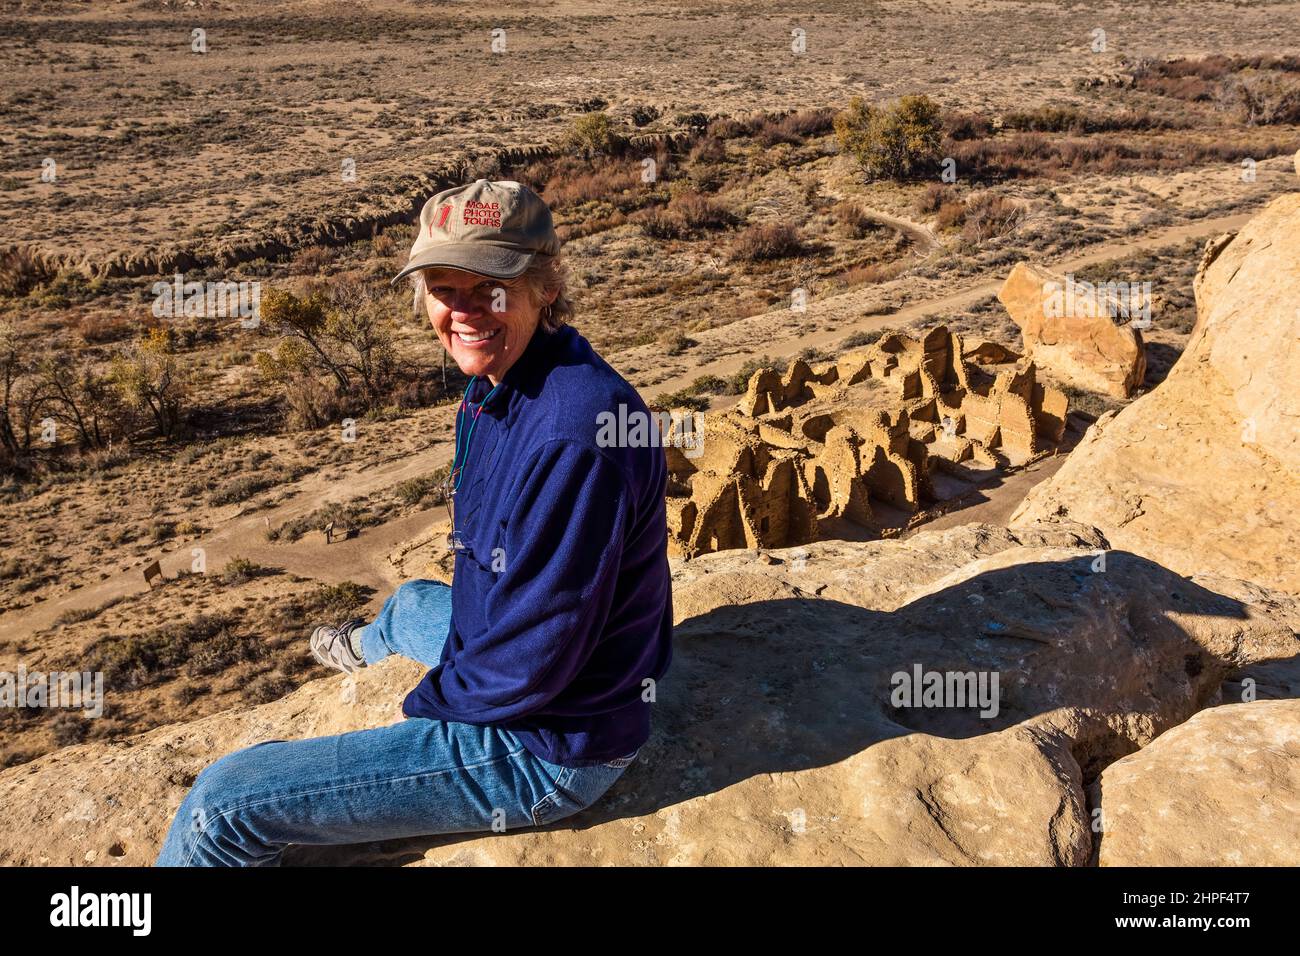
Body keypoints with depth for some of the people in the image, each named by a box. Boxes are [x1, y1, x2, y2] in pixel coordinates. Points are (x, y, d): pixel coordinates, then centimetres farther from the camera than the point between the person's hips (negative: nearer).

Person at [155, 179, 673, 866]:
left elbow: (538, 655, -28)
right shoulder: (498, 383, -1)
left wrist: (431, 702, -11)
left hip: (546, 750, -9)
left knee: (222, 805, -8)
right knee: (411, 603, 40)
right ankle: (368, 646, 79)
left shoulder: (572, 434, -33)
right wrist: (462, 659, 10)